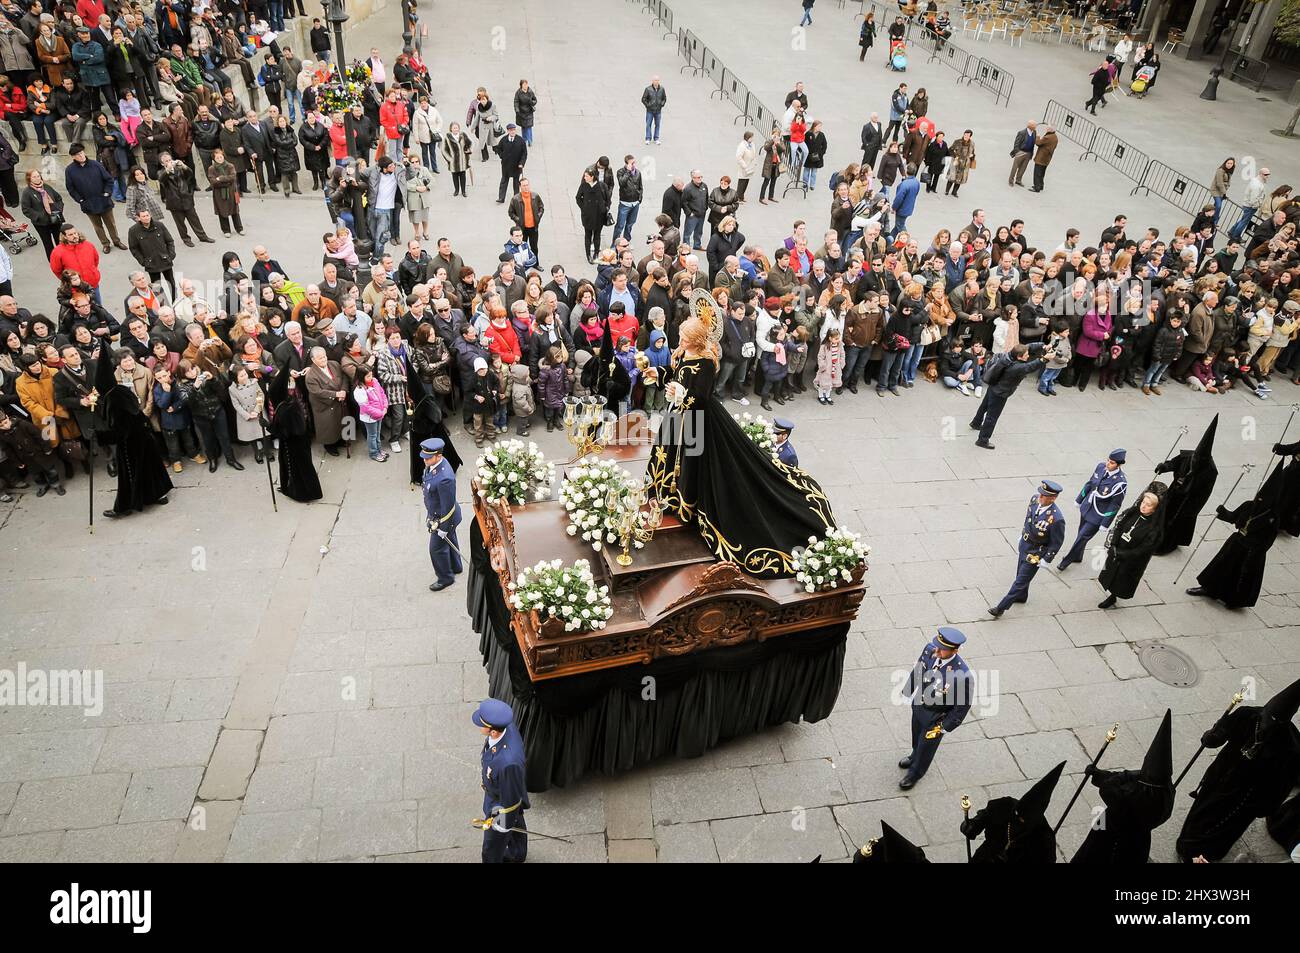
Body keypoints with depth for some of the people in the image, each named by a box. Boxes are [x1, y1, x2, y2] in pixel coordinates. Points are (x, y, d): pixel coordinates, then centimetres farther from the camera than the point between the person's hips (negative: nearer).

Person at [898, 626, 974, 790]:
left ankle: (916, 772, 52)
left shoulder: (963, 675, -39)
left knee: (927, 745, 24)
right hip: (918, 704, 4)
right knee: (916, 737, 32)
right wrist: (907, 691, 9)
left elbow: (962, 706, -23)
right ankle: (915, 756, 64)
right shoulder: (930, 649, -25)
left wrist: (944, 727, -14)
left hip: (936, 717, -4)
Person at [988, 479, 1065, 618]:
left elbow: (1056, 543, -19)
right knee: (1021, 574, 28)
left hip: (1035, 555, -7)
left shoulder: (1056, 519, -34)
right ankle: (1021, 596, 54)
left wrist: (1046, 560, -13)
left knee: (1020, 582, 7)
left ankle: (1001, 608, 18)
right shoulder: (1035, 499, -15)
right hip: (1024, 547, 7)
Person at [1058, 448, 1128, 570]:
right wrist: (1079, 499, 16)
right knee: (1081, 533, 22)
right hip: (1086, 507, 6)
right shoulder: (1101, 466, -9)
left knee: (1082, 537, 4)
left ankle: (1067, 560, 23)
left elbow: (1115, 505, -18)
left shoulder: (1120, 482, -26)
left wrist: (1105, 523, -13)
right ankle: (1077, 557, 44)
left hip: (1097, 516, -6)